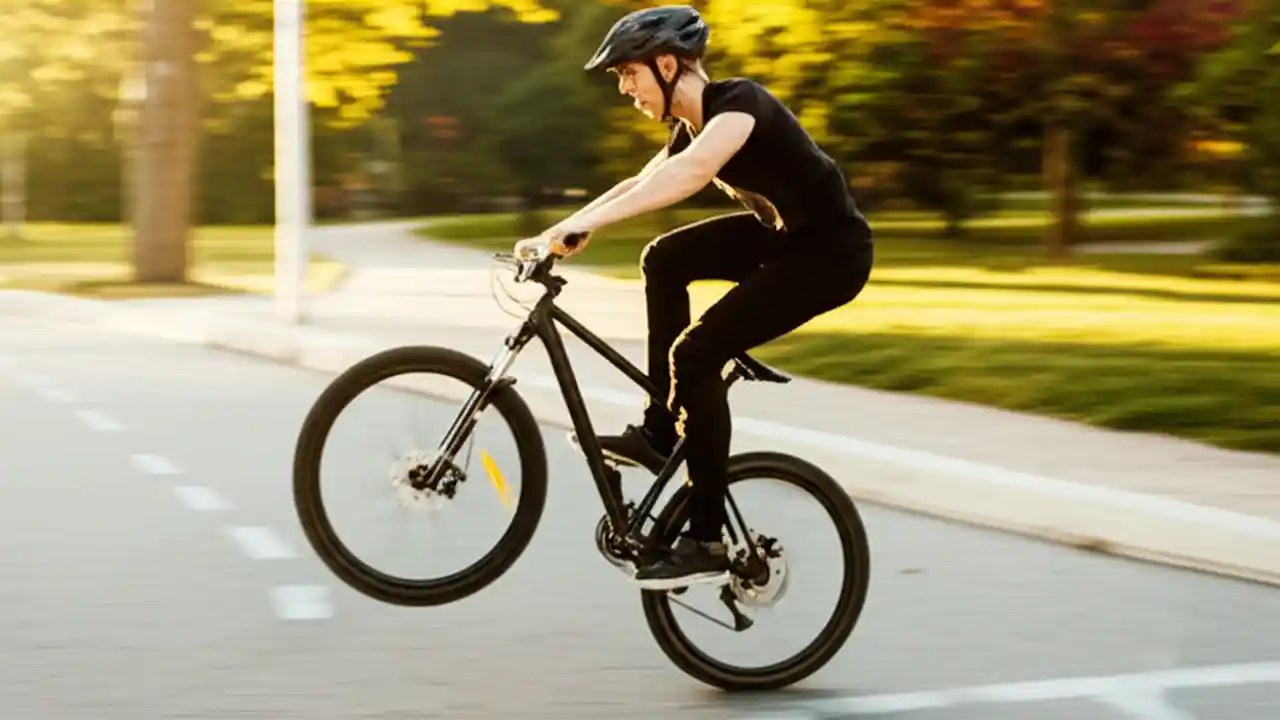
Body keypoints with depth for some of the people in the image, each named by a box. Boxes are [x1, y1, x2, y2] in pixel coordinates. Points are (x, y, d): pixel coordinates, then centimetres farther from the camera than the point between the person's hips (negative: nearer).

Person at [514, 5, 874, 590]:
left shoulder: (738, 101, -22)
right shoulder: (693, 125, 7)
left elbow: (690, 174, -40)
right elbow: (641, 185, 14)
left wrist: (585, 224, -46)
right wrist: (555, 232, 3)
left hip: (830, 252, -9)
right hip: (783, 234, 9)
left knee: (695, 354, -16)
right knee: (664, 260, 10)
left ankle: (708, 543, -10)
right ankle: (661, 431, 14)